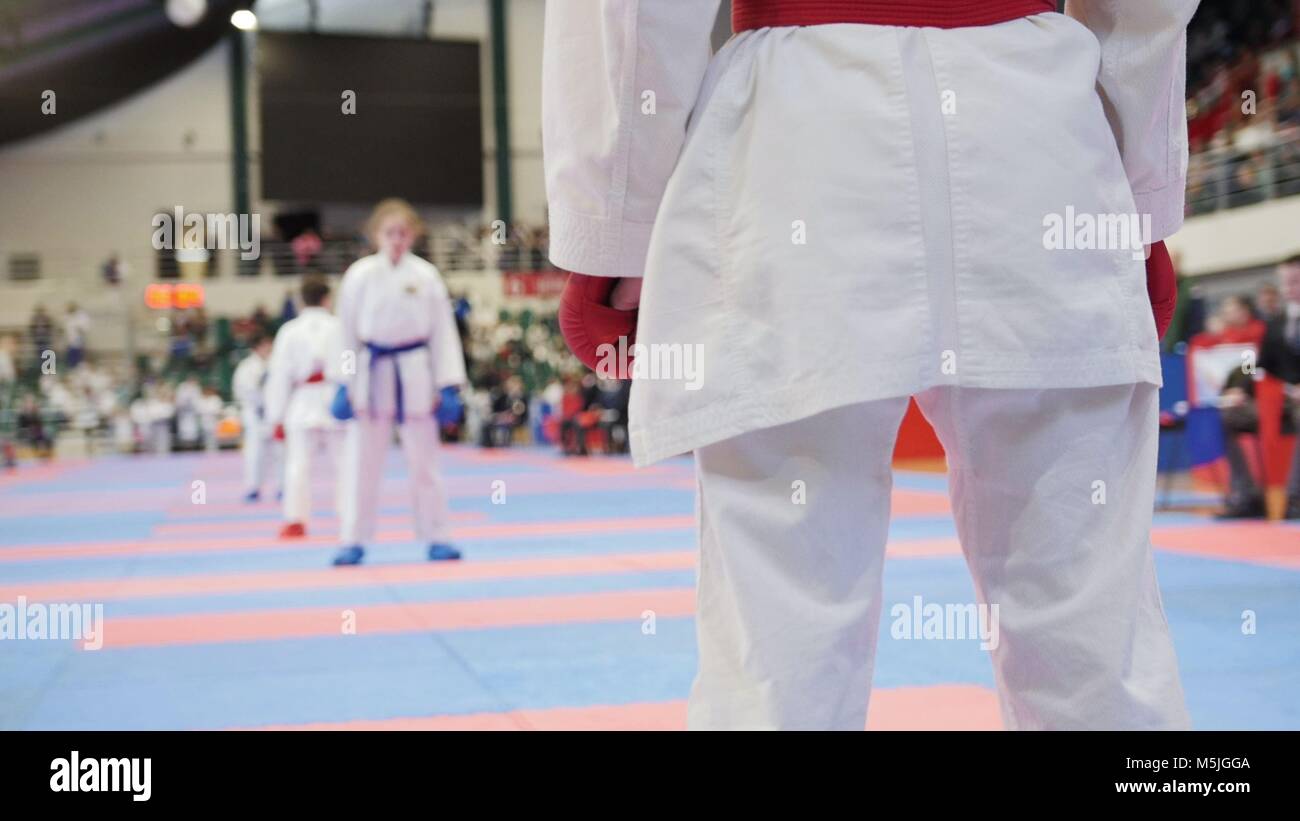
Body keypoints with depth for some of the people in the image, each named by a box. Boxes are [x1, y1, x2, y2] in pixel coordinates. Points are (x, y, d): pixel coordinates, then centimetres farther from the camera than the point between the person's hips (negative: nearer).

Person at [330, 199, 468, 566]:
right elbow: (347, 331, 2)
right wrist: (343, 384, -3)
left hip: (414, 374, 0)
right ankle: (354, 541, 13)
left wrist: (448, 385, -4)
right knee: (361, 460, 4)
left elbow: (443, 332, 1)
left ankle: (437, 538, 17)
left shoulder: (426, 276, -1)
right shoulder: (360, 275, -1)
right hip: (371, 374, 0)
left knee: (423, 459, 7)